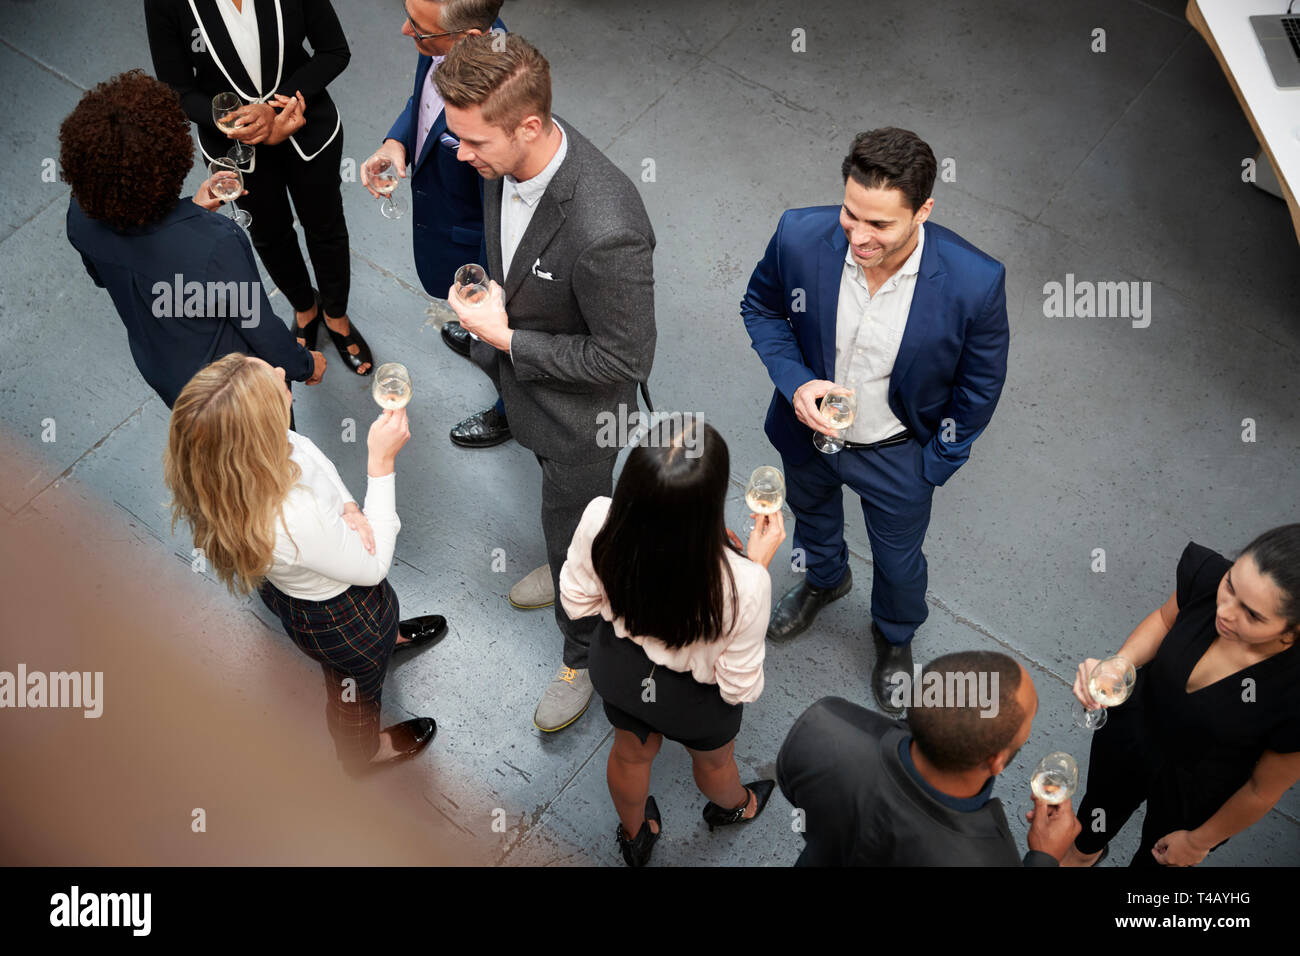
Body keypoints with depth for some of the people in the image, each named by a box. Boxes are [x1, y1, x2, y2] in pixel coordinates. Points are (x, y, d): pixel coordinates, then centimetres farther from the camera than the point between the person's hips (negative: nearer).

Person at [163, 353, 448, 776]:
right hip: (338, 619, -6)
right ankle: (363, 752, 61)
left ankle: (389, 636, 75)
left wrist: (347, 508, -28)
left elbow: (319, 465, -8)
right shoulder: (295, 522, -49)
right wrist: (381, 462, -35)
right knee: (356, 684, 28)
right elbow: (372, 567, -29)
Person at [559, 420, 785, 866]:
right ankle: (732, 806, 72)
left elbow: (577, 600, -12)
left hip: (616, 668, 3)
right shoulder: (743, 583, -43)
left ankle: (634, 837, 68)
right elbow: (739, 686, -23)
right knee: (714, 760, 35)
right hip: (694, 700, -2)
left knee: (631, 752, 36)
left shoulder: (599, 521, -35)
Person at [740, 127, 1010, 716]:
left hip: (897, 453, -2)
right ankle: (824, 578, 70)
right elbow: (761, 306, -7)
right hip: (808, 428, 2)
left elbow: (980, 383, -14)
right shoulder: (800, 236, -29)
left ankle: (894, 638, 59)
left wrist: (935, 466, -7)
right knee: (810, 511, 33)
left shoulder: (974, 282, -33)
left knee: (899, 561, 23)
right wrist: (795, 383, -23)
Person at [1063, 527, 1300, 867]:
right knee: (1102, 803, 34)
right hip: (1130, 729, 3)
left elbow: (1263, 791, -20)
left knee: (1157, 854, 30)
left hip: (1195, 795, -3)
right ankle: (1086, 852, 70)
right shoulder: (1206, 573, -33)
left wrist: (1200, 842, -3)